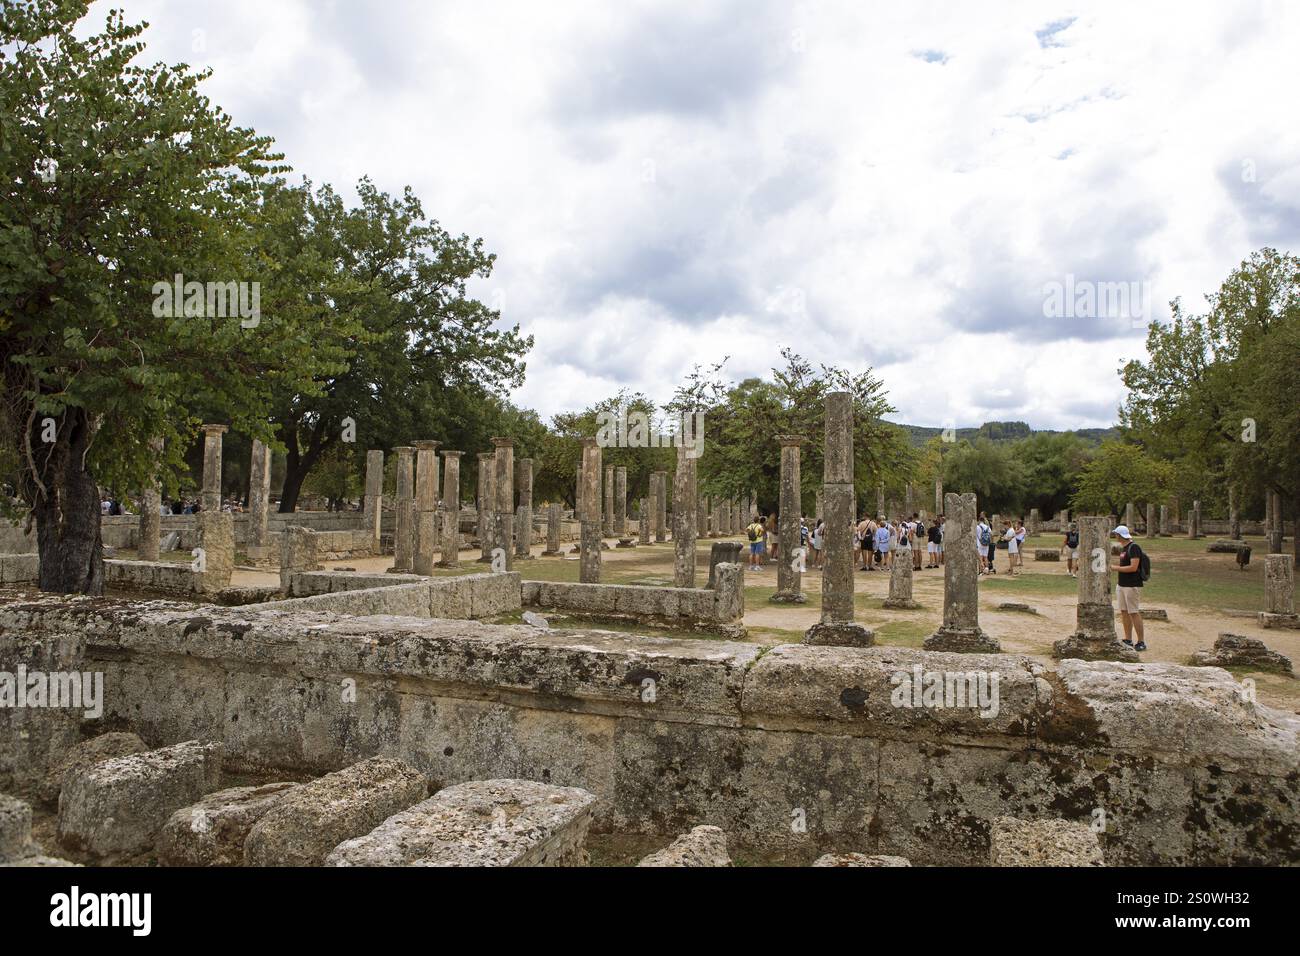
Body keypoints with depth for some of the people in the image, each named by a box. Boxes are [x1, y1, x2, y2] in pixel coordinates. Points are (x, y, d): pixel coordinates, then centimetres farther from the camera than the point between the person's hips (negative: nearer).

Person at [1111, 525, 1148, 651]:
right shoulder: (1123, 548, 13)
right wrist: (1111, 562, 12)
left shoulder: (1134, 547, -16)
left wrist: (1115, 568, -18)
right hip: (1122, 584, 10)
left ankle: (1141, 642, -1)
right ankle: (1128, 640, 19)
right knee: (1124, 612, 12)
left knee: (1134, 613, -7)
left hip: (1132, 586, -10)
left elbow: (1133, 567, -22)